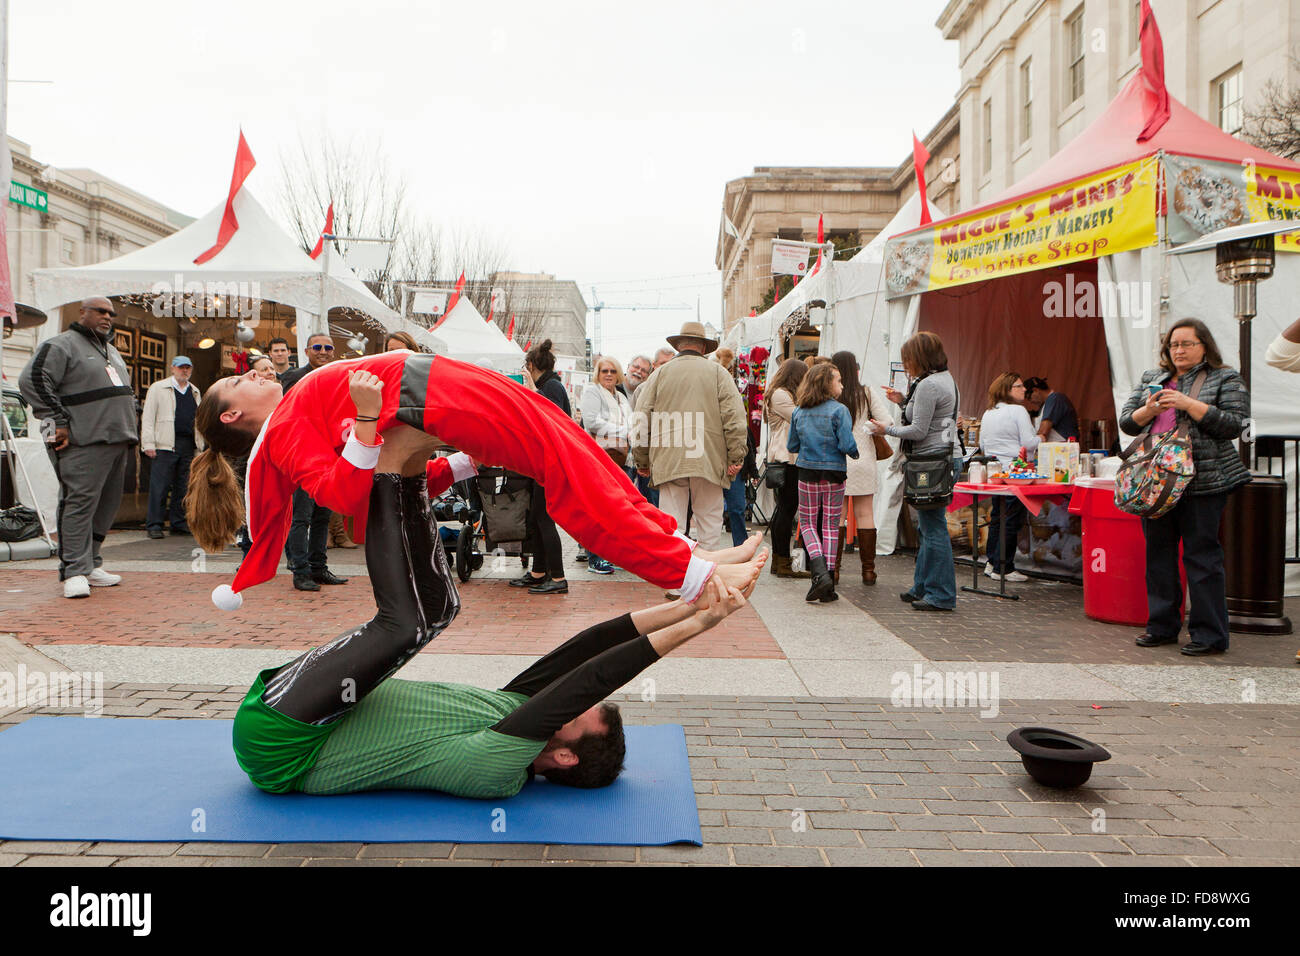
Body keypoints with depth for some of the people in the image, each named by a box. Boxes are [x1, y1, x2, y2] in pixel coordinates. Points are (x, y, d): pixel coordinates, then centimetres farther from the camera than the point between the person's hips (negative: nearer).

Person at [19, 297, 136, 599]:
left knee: (107, 505, 8)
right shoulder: (61, 345, -1)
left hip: (118, 440, 8)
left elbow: (124, 391, 35)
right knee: (80, 502, -11)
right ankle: (75, 572, -10)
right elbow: (31, 380, -12)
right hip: (84, 442, -8)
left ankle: (91, 565, 16)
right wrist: (58, 422, -15)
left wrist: (127, 429, 22)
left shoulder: (111, 350, 25)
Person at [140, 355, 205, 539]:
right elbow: (148, 417, 0)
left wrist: (200, 445, 13)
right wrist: (148, 444, -8)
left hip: (189, 445, 5)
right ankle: (154, 525, 0)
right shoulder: (158, 388, 5)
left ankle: (178, 523, 14)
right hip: (166, 444, -5)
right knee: (160, 486, -5)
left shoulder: (194, 391, 19)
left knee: (183, 486, 6)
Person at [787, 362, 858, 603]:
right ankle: (828, 587, 7)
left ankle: (820, 572, -11)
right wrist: (858, 454, 5)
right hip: (833, 474, -2)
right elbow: (847, 445, -16)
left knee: (807, 523, 12)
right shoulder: (839, 410, -10)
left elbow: (792, 445, 7)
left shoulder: (798, 411, 2)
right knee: (831, 525, 7)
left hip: (807, 474, 2)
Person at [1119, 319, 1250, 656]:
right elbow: (1126, 422, 13)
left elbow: (1234, 424, -8)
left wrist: (1189, 404, -15)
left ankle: (1210, 635, 4)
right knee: (1158, 552, 9)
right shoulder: (1150, 378, 17)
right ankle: (1162, 626, 20)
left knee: (1201, 553, -4)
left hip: (1202, 482, -5)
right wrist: (1149, 410, -7)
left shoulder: (1225, 379, 4)